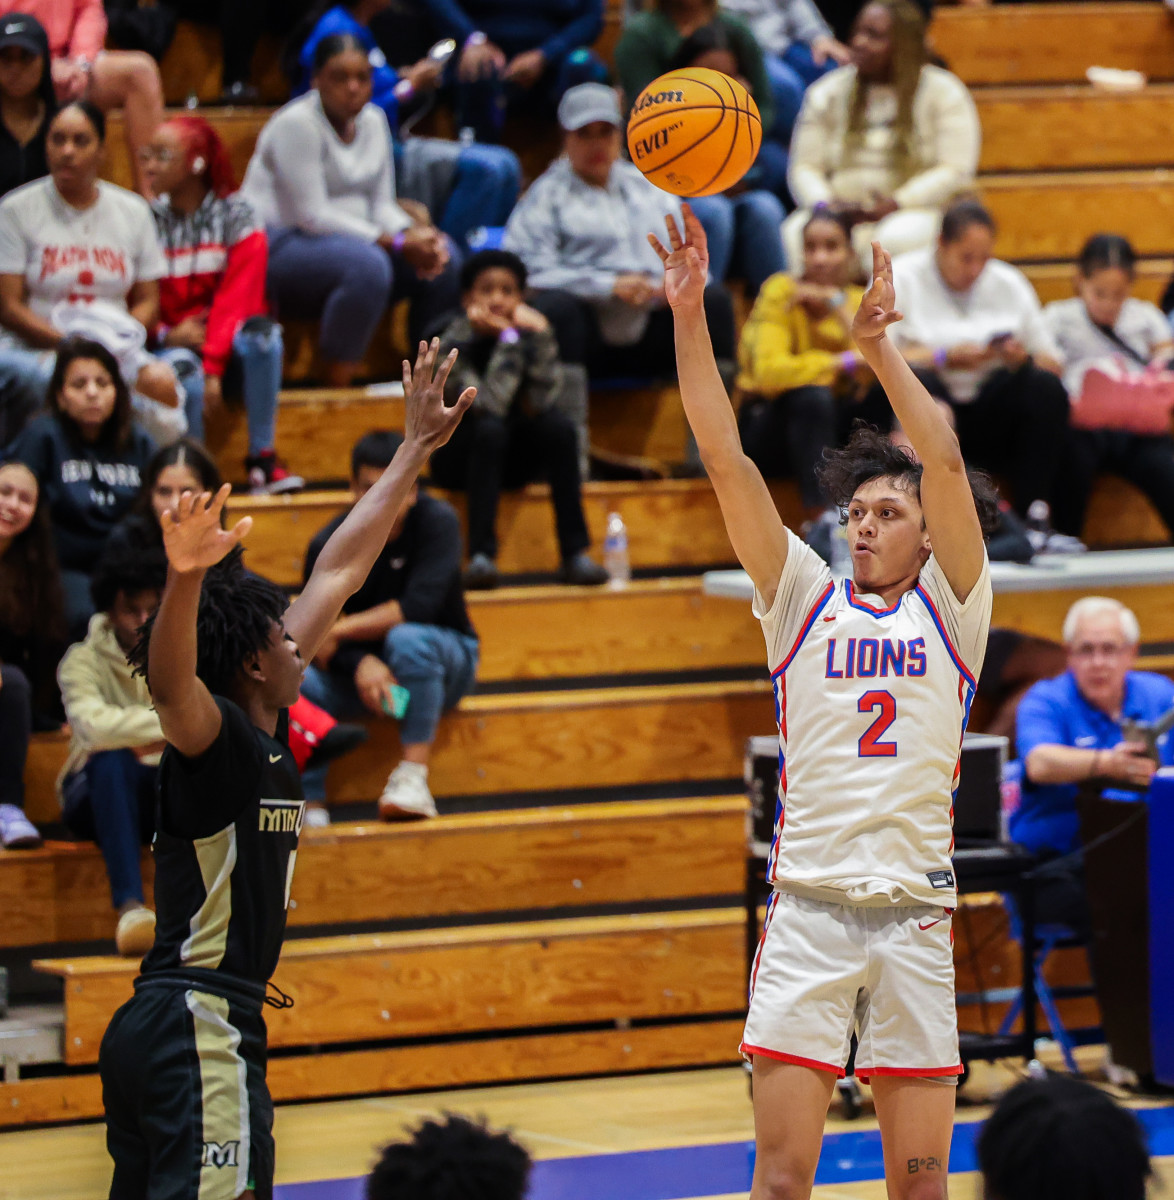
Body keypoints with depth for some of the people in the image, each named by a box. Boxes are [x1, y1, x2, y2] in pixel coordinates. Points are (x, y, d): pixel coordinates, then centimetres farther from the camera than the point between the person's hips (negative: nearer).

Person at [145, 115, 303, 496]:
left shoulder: (236, 215, -3)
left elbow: (237, 299, -10)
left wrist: (213, 366, -21)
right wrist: (167, 334, -20)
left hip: (225, 343, 0)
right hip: (172, 344, 0)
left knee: (261, 333, -34)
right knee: (183, 368, -36)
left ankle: (262, 459, -28)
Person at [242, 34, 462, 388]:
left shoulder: (373, 120, 9)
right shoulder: (297, 123, -15)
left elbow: (381, 204, 10)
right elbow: (312, 216, -20)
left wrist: (416, 235, -14)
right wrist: (399, 244, -21)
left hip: (344, 236, 8)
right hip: (279, 245, -8)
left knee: (444, 258, -9)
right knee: (367, 265, -36)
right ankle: (338, 382, -28)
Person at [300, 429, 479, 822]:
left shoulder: (437, 521, -17)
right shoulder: (328, 546, -10)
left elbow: (419, 606, -27)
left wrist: (340, 631, -24)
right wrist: (360, 665, -35)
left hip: (443, 660, -3)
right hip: (360, 665, 3)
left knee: (406, 639, -38)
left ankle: (413, 777, -35)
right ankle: (309, 804, -24)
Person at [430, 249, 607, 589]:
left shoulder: (531, 334, -5)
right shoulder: (455, 342, -17)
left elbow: (541, 401, -20)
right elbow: (489, 405, -30)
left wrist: (539, 335, -29)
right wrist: (508, 338, -32)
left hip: (512, 459, 4)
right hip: (462, 457, -4)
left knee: (559, 425, -24)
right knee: (490, 428, -34)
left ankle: (575, 553, -25)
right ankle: (481, 556, -37)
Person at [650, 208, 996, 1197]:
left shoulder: (949, 610, 9)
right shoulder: (806, 600, 12)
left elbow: (946, 462, -4)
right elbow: (728, 463, 5)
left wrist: (878, 345, -8)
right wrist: (689, 317, -2)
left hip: (916, 916, 0)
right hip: (808, 907, 0)